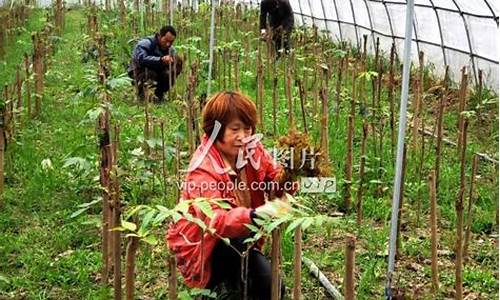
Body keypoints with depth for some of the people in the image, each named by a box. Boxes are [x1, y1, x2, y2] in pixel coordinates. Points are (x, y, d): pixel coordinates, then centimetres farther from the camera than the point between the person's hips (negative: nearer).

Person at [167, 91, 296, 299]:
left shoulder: (252, 150, -7)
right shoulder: (203, 169, -27)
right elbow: (214, 220, -42)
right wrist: (255, 214, -59)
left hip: (238, 240, 6)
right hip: (200, 248, -6)